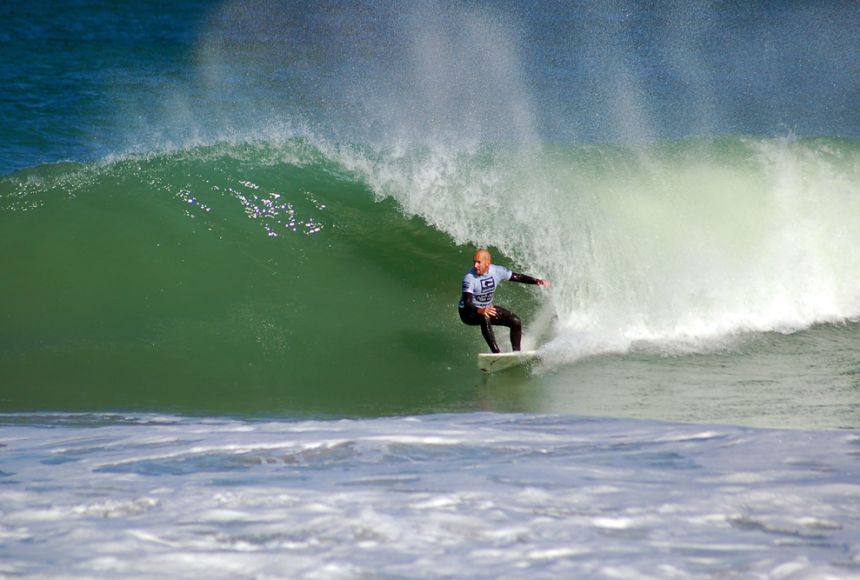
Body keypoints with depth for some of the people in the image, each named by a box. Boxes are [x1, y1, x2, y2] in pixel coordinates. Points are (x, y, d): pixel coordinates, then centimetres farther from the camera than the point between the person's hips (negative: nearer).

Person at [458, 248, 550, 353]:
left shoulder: (497, 271, -12)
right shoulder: (470, 278, -27)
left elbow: (518, 277, 0)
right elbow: (467, 302, -36)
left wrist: (536, 281, -15)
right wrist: (479, 311, -56)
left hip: (488, 308, 6)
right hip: (468, 312, -6)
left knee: (516, 321, -7)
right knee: (484, 318, -38)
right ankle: (496, 352, -36)